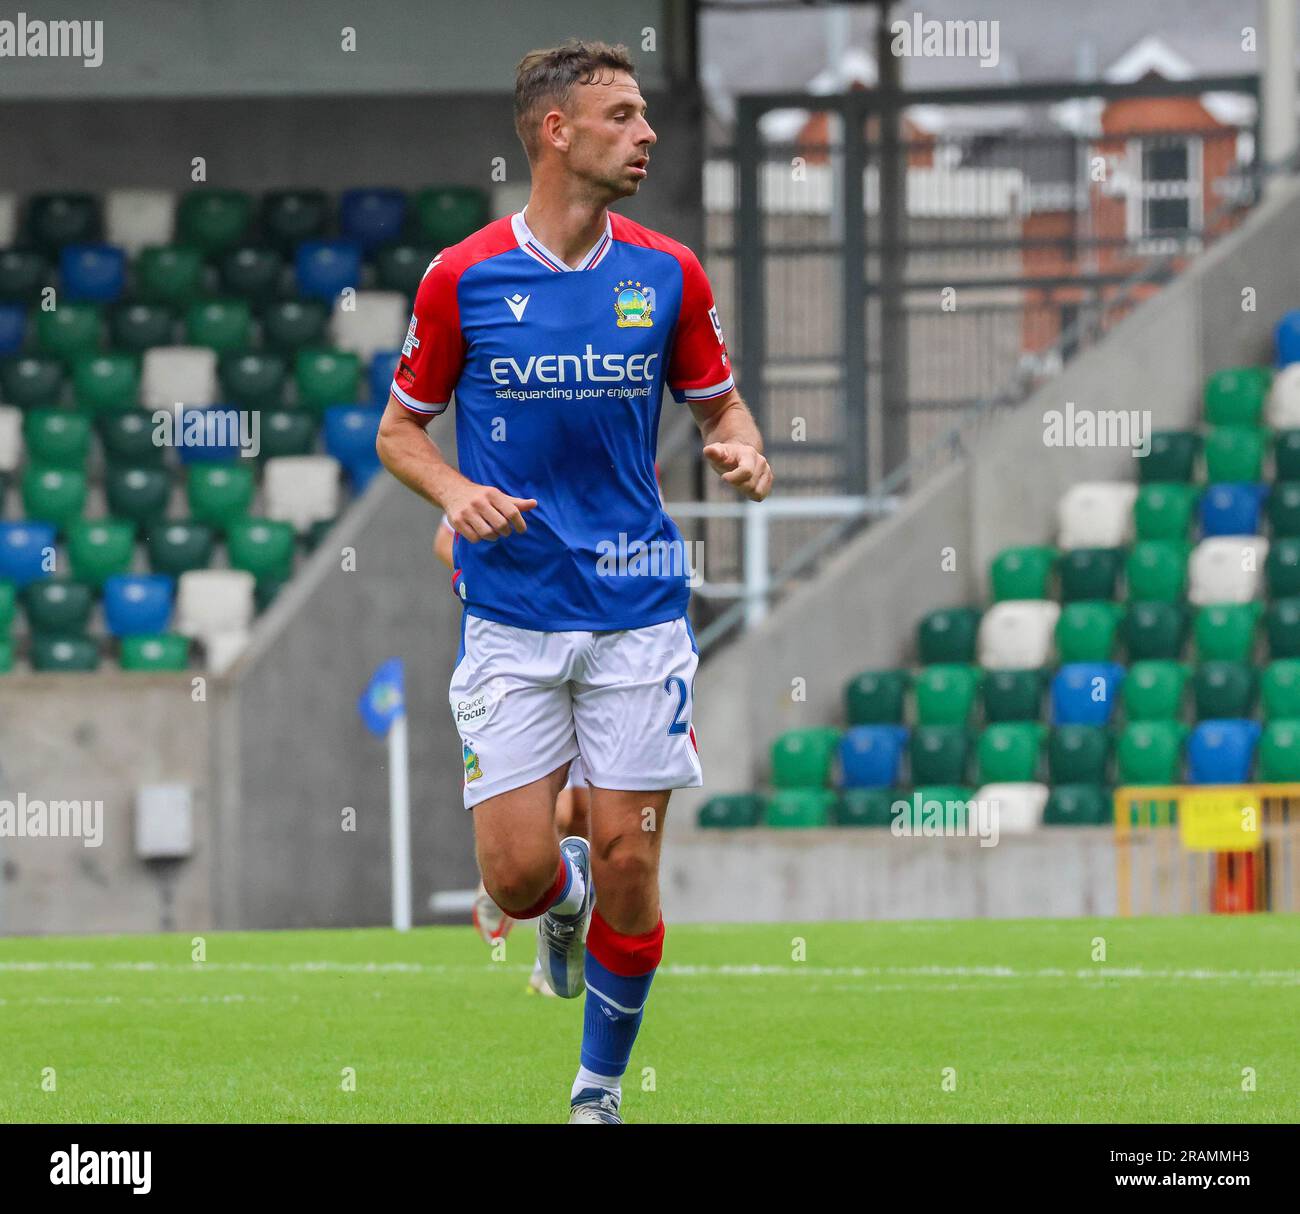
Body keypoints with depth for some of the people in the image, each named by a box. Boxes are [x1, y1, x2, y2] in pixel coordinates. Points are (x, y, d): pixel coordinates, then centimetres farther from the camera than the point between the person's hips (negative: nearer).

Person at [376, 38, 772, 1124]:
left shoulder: (668, 276, 2)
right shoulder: (460, 279, -3)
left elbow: (720, 404, 14)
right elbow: (400, 430, 7)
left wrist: (744, 453, -9)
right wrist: (456, 494, -14)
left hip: (638, 608, 1)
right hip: (512, 616, -1)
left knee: (628, 864, -2)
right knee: (516, 873, -6)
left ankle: (599, 1091, 17)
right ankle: (567, 899, 32)